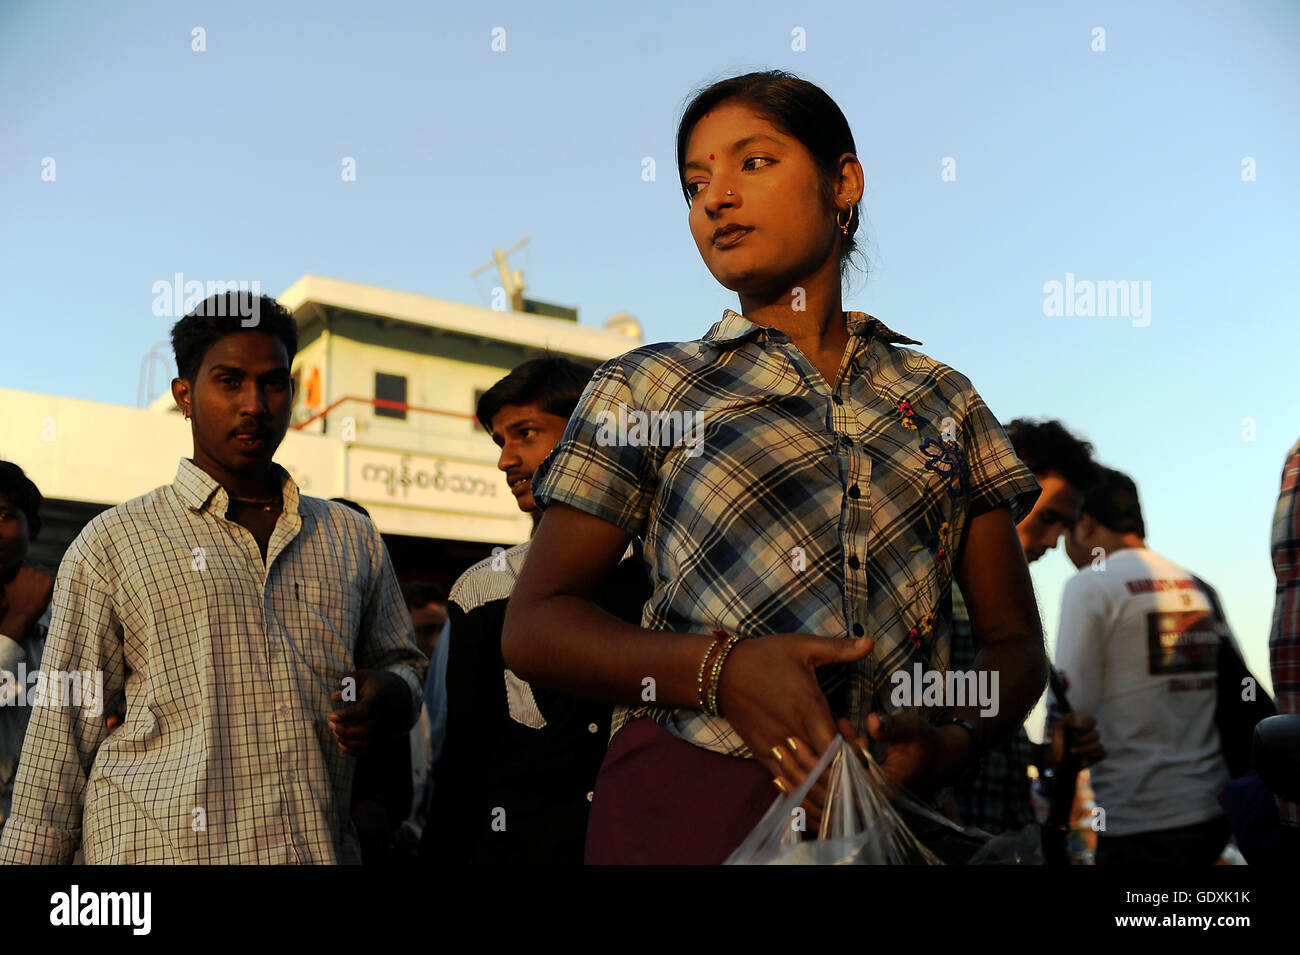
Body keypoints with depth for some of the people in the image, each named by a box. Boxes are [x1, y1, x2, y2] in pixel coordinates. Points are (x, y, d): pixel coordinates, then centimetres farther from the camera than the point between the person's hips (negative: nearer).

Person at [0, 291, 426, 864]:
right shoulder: (113, 543, 3)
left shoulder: (353, 539, 11)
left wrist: (390, 698, -2)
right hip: (157, 846, -2)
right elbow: (63, 737, 3)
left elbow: (401, 661, 20)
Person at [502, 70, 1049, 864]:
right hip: (687, 800, -1)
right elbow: (535, 626, 1)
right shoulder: (643, 388, 5)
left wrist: (955, 741, -10)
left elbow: (1015, 641, 11)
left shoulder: (947, 403, 10)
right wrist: (720, 669, -15)